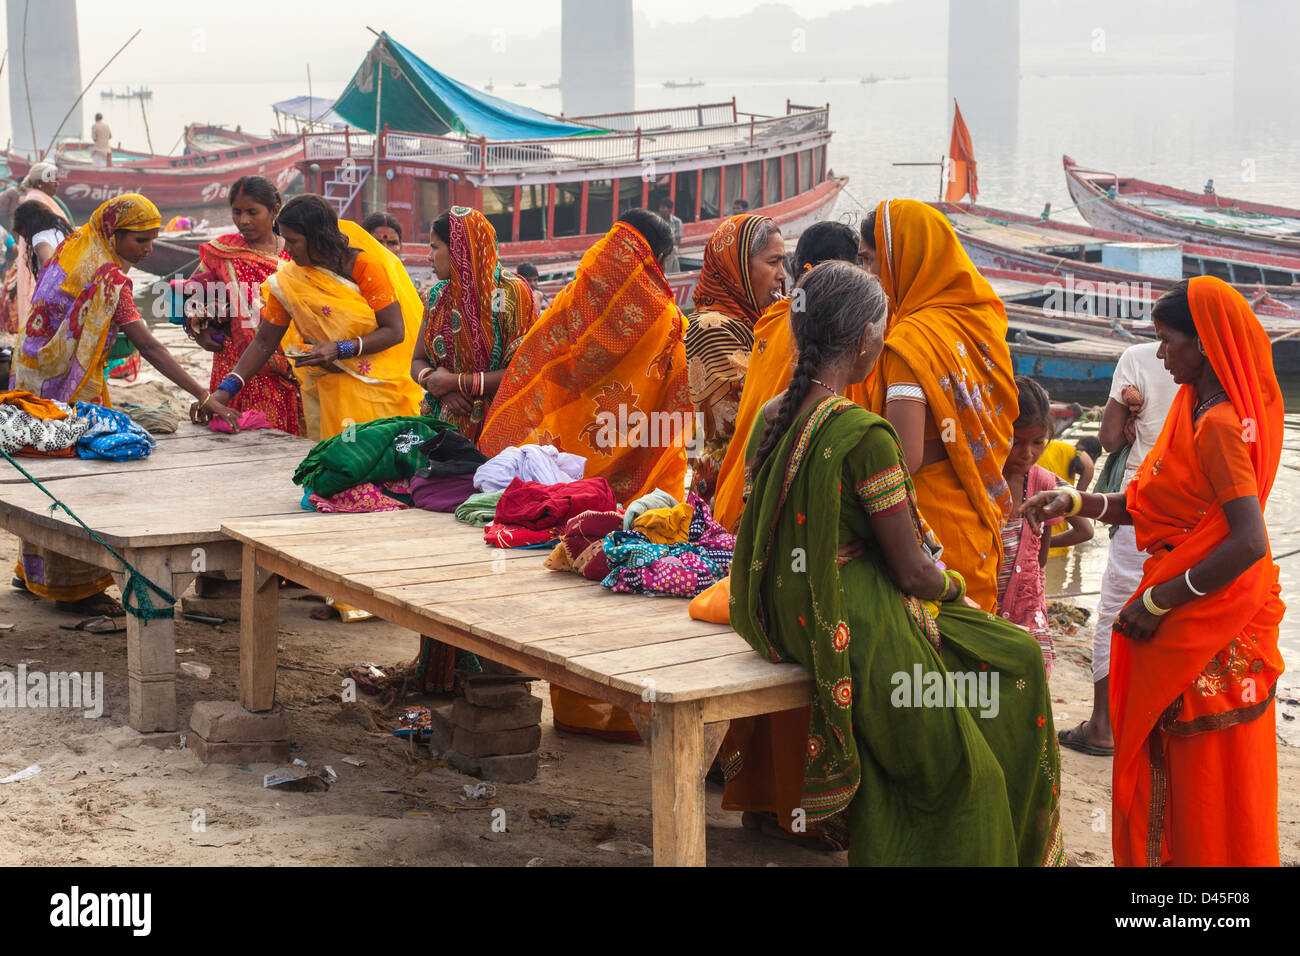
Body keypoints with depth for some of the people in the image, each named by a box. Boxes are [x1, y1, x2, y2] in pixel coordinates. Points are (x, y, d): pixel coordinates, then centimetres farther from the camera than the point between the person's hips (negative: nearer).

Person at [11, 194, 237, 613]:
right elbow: (149, 346, -28)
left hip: (35, 372, 9)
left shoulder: (71, 249, 4)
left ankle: (33, 571, 31)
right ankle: (75, 587, 6)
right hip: (71, 389, -9)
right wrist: (201, 394, -31)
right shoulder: (107, 278, -22)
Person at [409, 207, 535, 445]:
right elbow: (418, 362, 17)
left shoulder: (510, 291, -7)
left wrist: (456, 382, -12)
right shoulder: (438, 295, 12)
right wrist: (433, 379, -7)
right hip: (445, 424, 5)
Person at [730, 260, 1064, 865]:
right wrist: (954, 586, 6)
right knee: (1016, 660, 10)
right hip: (860, 629, -9)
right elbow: (912, 570, -17)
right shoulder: (864, 435, -21)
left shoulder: (771, 417, 3)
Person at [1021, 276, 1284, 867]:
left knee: (1205, 781, 2)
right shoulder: (1200, 411, 11)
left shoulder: (1219, 426, -19)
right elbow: (1149, 507, 14)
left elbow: (1249, 542, -28)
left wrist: (1157, 602, -21)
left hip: (1209, 624, -9)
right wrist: (1074, 503, 4)